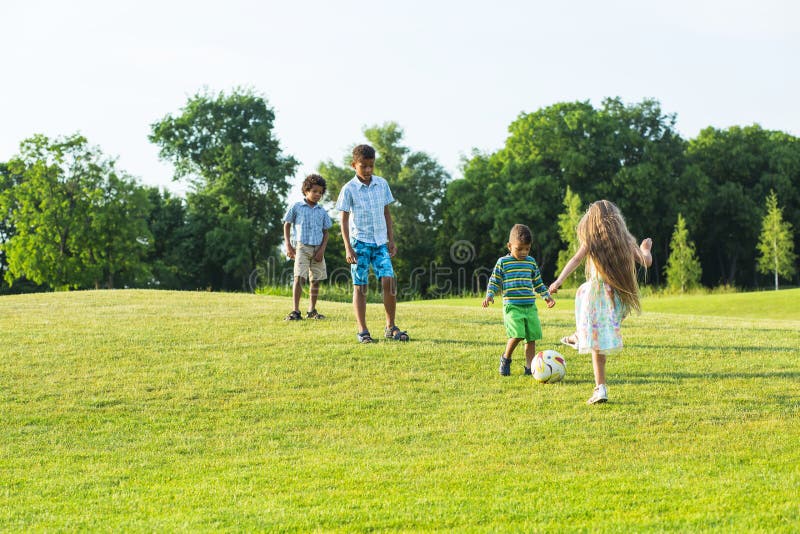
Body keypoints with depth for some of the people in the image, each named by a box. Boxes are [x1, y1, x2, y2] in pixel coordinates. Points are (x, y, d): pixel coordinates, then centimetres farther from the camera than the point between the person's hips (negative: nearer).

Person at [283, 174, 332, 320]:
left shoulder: (322, 212, 9)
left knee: (315, 280, 6)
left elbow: (325, 232, 12)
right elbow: (287, 225, 8)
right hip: (302, 247, -3)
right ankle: (296, 311, -14)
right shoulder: (297, 207, 1)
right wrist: (288, 245, -1)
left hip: (317, 249, 3)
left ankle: (312, 310, 18)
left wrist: (322, 249, -2)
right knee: (299, 278, -15)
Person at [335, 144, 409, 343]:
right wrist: (348, 248, -9)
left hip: (380, 242, 3)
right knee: (360, 286, 0)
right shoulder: (349, 189, -4)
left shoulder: (382, 184, 7)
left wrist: (391, 240, 11)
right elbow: (344, 219, -3)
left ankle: (390, 327, 4)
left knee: (389, 280, -8)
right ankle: (362, 331, 4)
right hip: (360, 242, -3)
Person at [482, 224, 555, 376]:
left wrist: (546, 295, 20)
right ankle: (506, 359, 6)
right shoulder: (503, 262, 0)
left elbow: (538, 282, 24)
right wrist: (489, 295, -10)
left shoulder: (531, 262, 13)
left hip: (530, 306, 5)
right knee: (517, 335, -20)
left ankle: (530, 367, 10)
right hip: (512, 307, -5)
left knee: (532, 337, 1)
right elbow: (494, 281, 5)